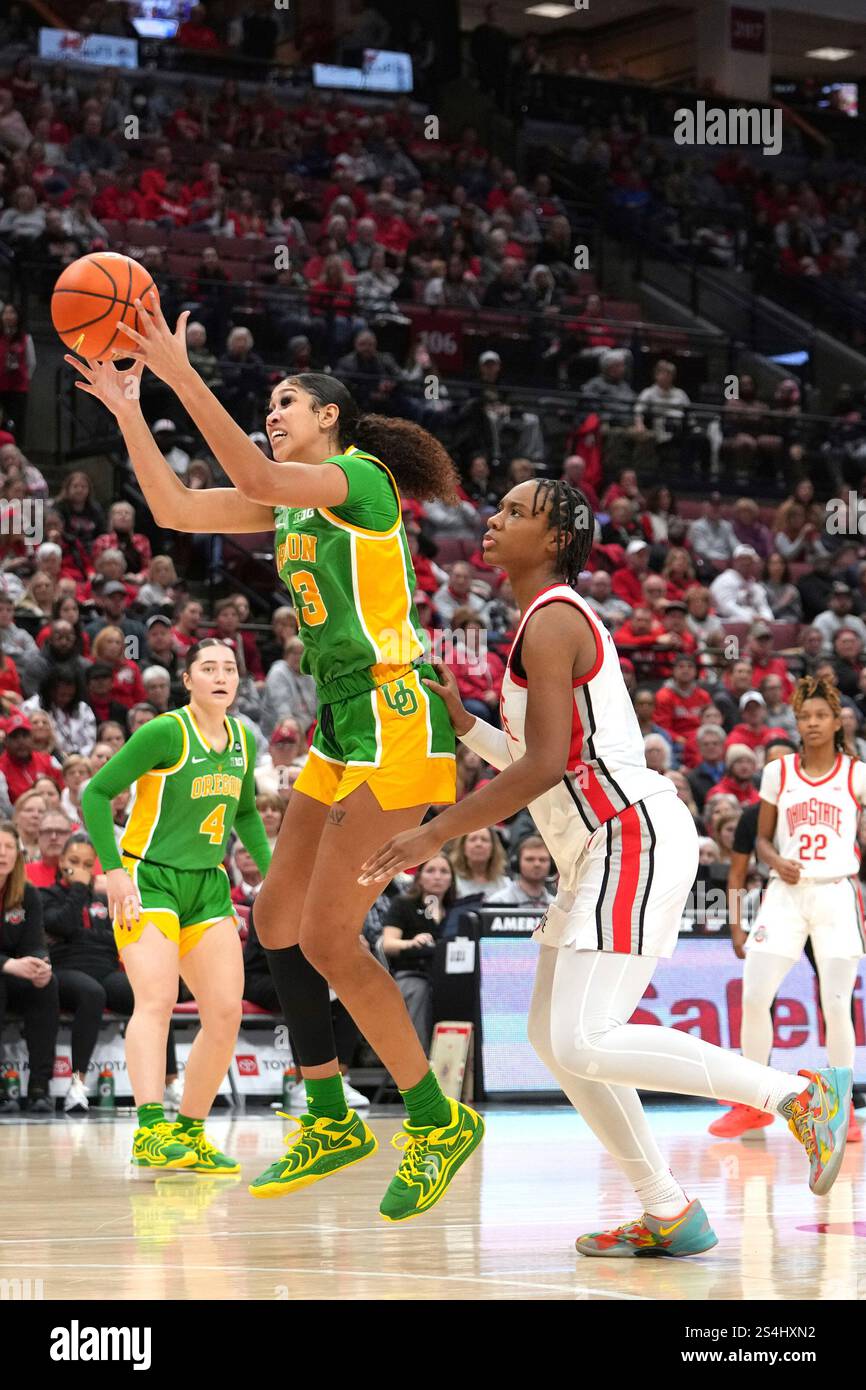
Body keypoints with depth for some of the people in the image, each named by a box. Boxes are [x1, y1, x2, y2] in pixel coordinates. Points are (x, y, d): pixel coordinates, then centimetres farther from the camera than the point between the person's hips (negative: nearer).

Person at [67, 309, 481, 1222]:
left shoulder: (362, 477, -9)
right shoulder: (293, 501, 17)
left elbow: (254, 480, -26)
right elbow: (176, 509, 14)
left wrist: (182, 377, -28)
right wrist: (126, 408, 7)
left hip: (395, 720, -10)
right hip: (341, 728, 10)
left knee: (328, 935, -13)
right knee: (278, 918, 8)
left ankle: (437, 1120, -3)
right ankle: (330, 1121, 17)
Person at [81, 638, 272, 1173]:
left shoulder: (241, 741, 8)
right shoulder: (165, 733, -12)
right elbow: (96, 793, -11)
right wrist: (113, 870, -18)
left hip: (208, 887, 7)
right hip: (148, 882, -7)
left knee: (226, 1012, -2)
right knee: (156, 998, -24)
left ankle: (190, 1133, 10)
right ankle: (152, 1129, -37)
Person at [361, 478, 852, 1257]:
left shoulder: (551, 620, -12)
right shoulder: (555, 619, 20)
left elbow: (544, 766, -20)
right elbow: (539, 762, 23)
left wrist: (436, 834, -17)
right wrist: (460, 721, 16)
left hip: (636, 836, -11)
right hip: (603, 847, 11)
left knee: (583, 1043, -17)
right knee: (553, 1037, 9)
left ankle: (800, 1095, -12)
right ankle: (669, 1215, 12)